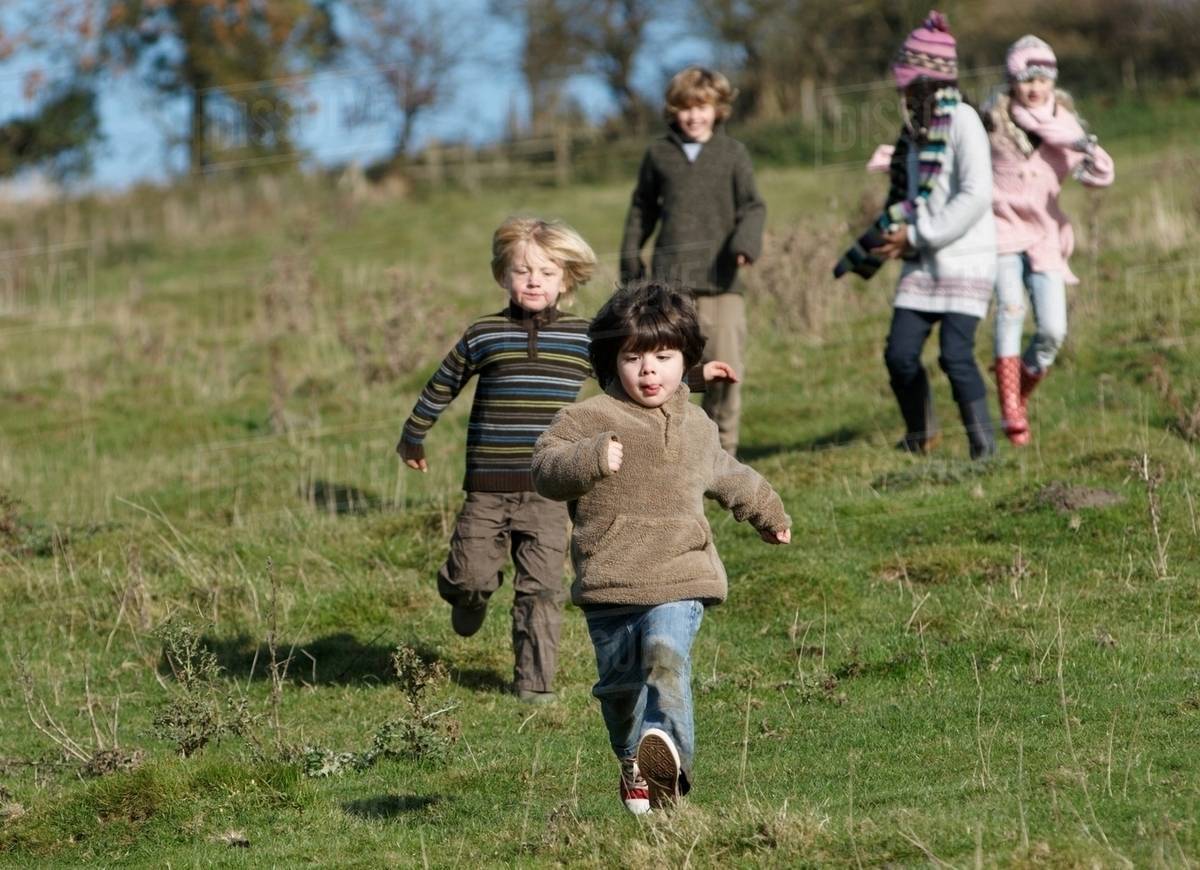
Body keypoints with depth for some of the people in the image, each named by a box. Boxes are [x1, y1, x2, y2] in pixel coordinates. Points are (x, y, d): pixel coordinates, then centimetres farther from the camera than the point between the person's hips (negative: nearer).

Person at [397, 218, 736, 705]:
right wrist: (412, 438, 28)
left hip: (549, 490, 1)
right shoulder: (482, 336, 3)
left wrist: (693, 377, 8)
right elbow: (441, 389, 17)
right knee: (473, 575, -3)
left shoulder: (584, 339, 5)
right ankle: (469, 599, 33)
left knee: (541, 587, -1)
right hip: (487, 487, 0)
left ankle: (534, 681, 7)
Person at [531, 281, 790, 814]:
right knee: (619, 684, 8)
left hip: (679, 578, 1)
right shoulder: (589, 420, 2)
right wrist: (591, 458, -28)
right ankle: (634, 766, 27)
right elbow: (546, 468, -9)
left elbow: (728, 478, 37)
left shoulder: (697, 428, 17)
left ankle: (668, 753, -41)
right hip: (608, 588, 0)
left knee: (666, 654, -25)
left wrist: (767, 512, 53)